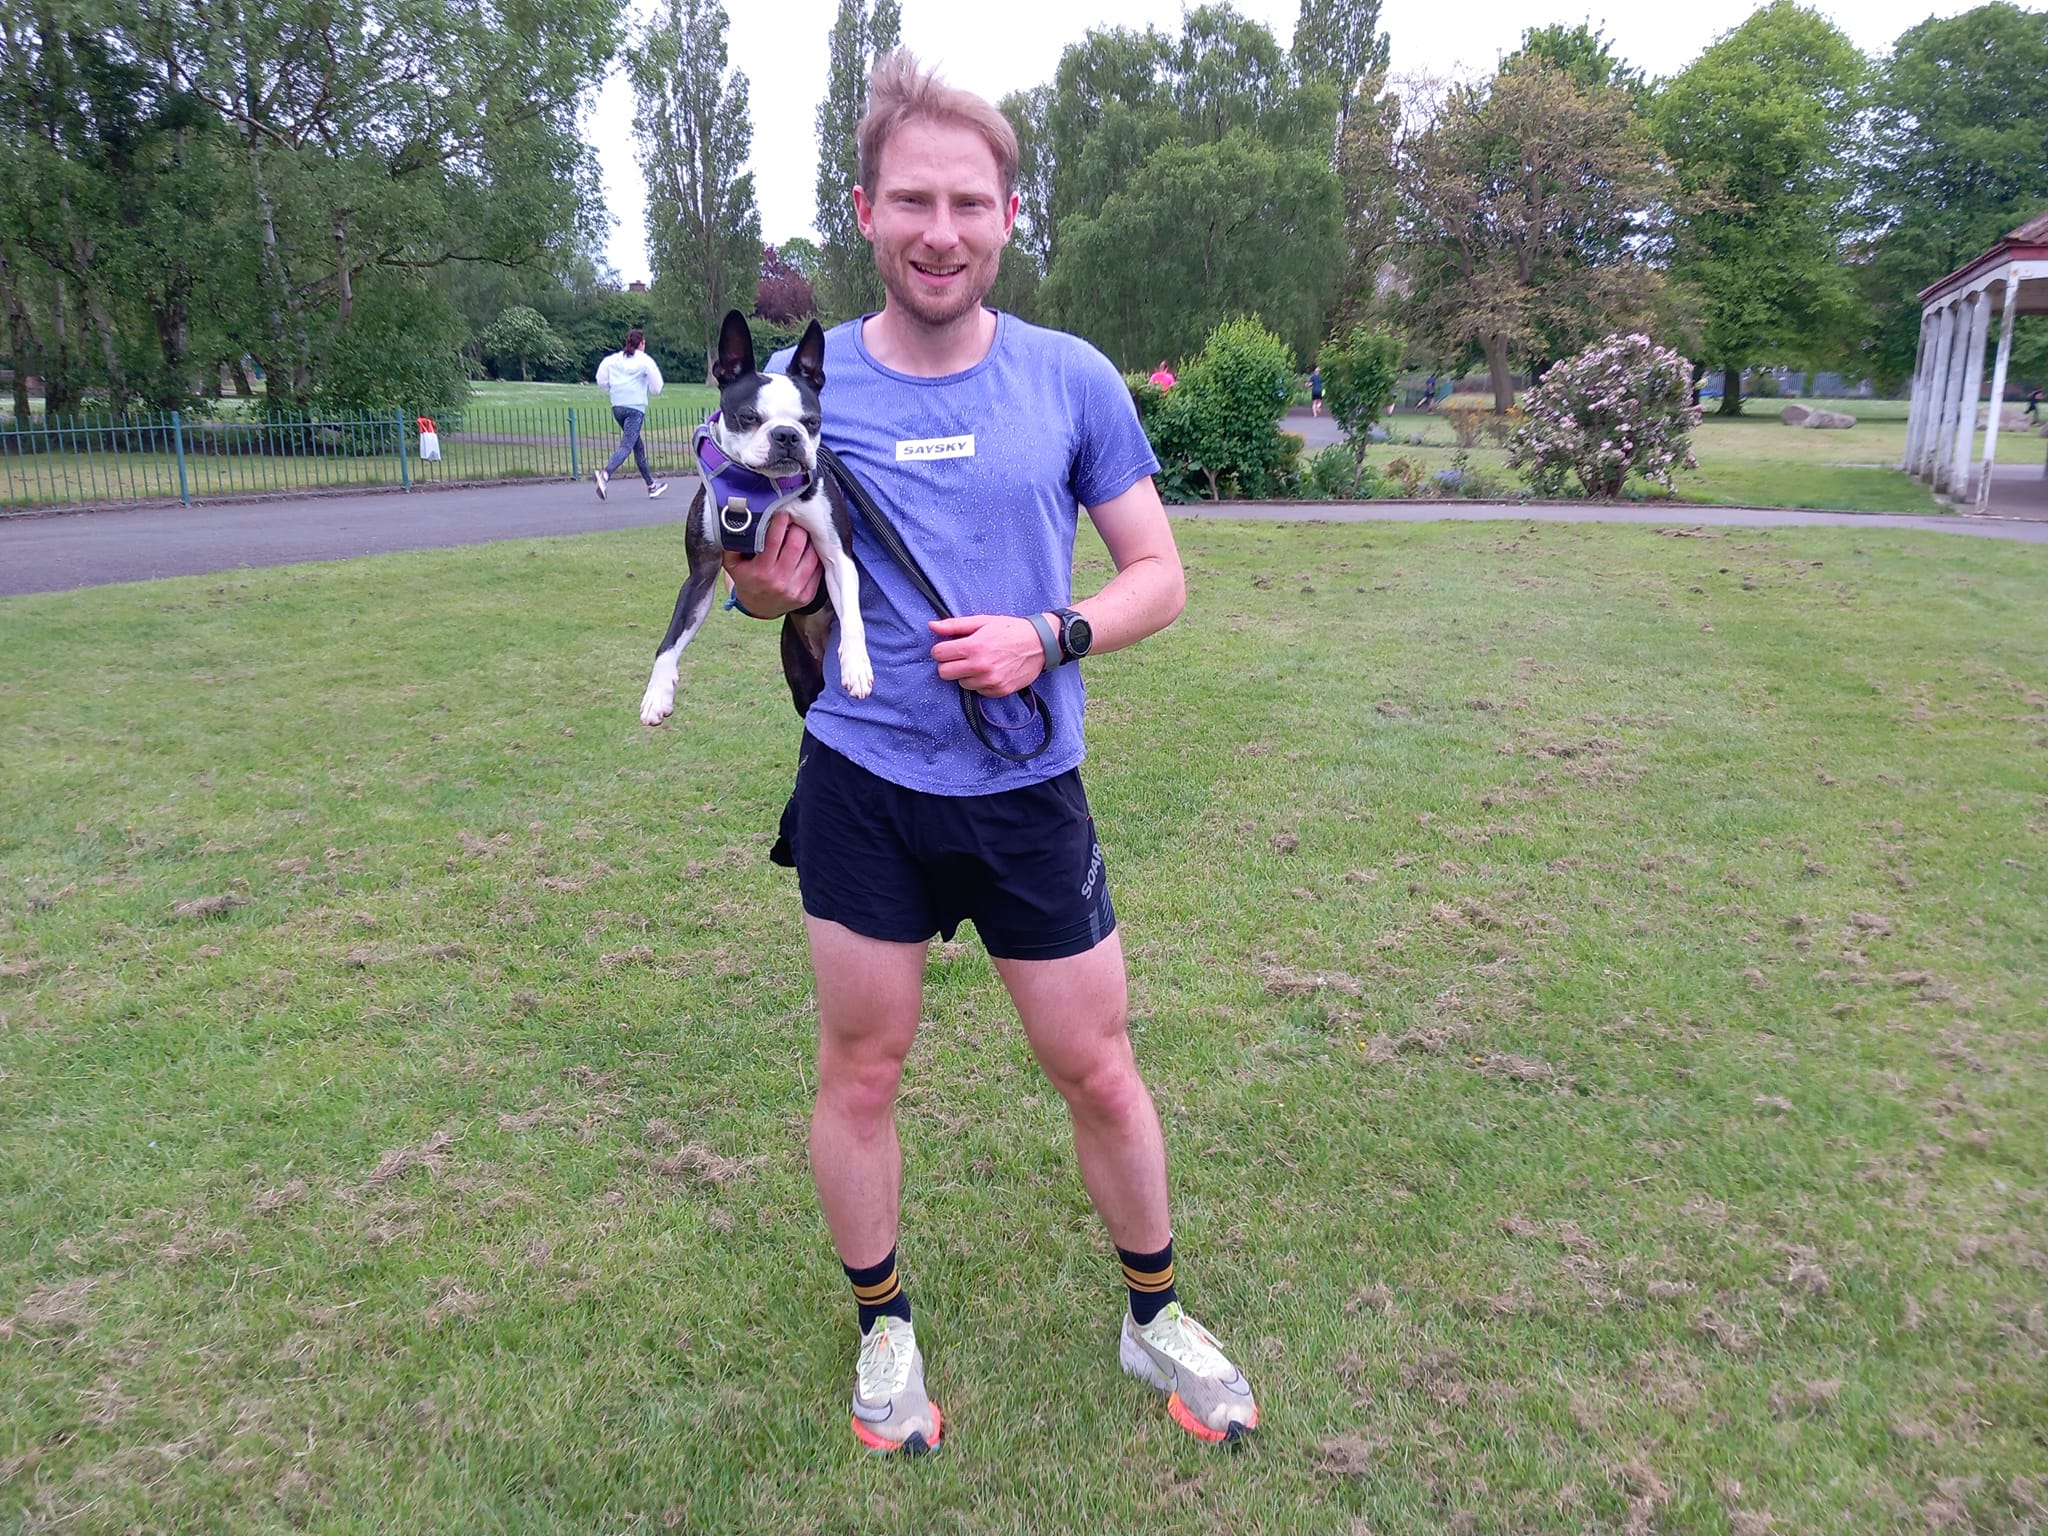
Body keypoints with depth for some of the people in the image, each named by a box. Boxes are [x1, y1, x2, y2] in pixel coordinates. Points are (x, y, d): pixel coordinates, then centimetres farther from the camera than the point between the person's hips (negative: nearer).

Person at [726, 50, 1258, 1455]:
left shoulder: (1074, 381, -2)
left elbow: (1160, 578, 1)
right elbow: (769, 577, 8)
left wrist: (1048, 637, -18)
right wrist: (766, 586, -17)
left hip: (1030, 790, 0)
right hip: (863, 788, 0)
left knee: (1098, 1070, 10)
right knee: (862, 1070, 11)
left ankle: (1155, 1317, 35)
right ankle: (884, 1328, 36)